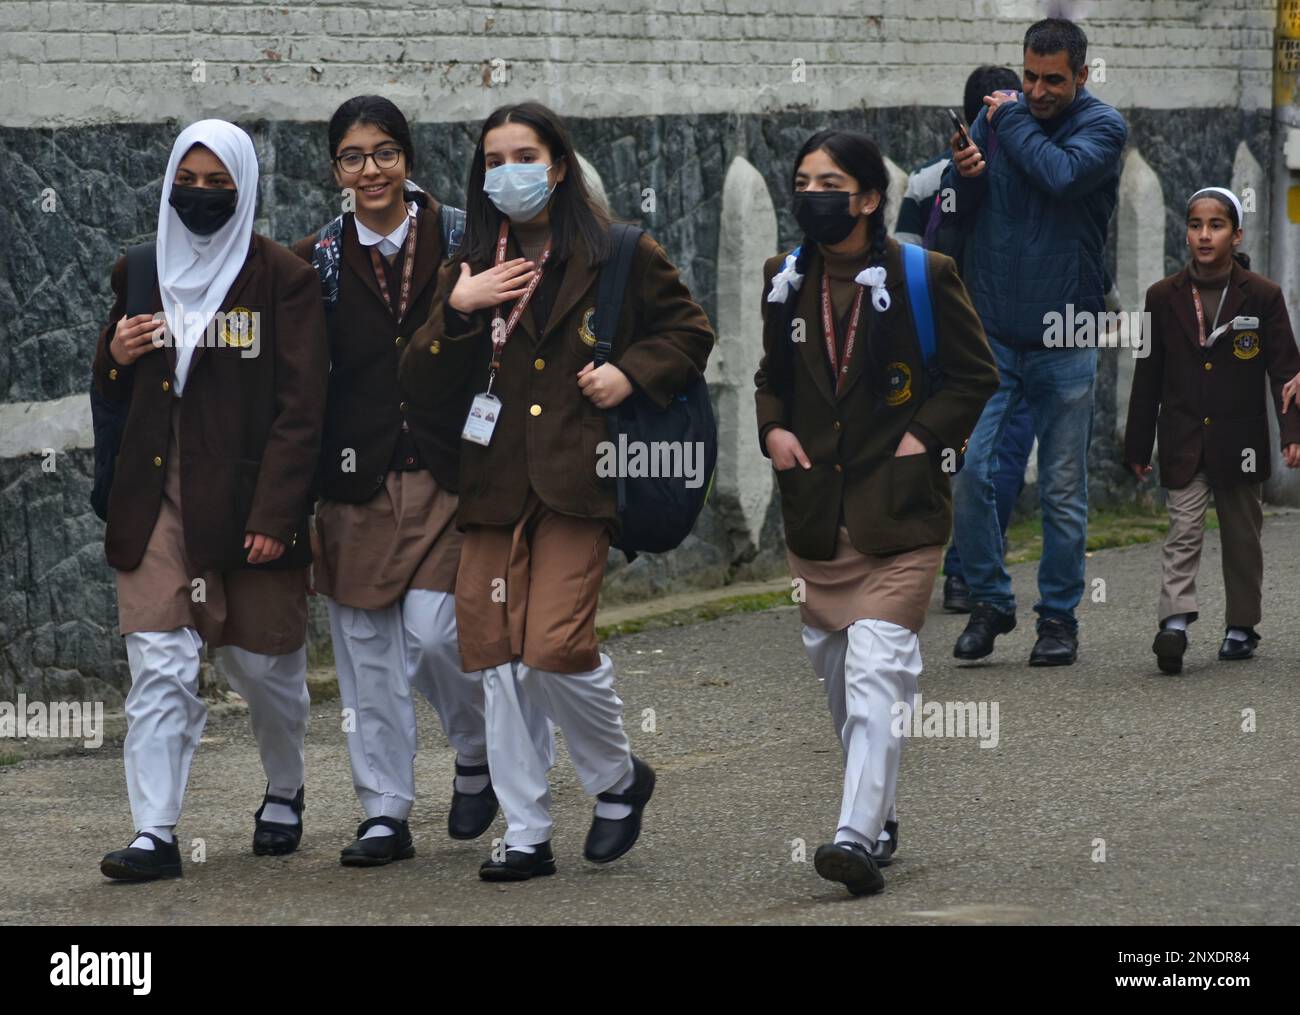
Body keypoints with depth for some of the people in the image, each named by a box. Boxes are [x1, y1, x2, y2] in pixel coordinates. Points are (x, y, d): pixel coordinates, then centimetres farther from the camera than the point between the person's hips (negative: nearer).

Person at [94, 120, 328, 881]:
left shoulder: (284, 278, -3)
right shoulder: (139, 273, 11)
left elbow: (301, 408, -8)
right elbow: (114, 391, 22)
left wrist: (274, 515, -15)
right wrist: (117, 355, -3)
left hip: (247, 502, -3)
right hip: (157, 502, 3)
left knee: (264, 662, 8)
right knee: (159, 668, -6)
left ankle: (285, 792, 33)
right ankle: (155, 833, -9)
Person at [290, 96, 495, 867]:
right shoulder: (318, 261, 5)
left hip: (446, 471, -2)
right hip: (358, 478, 2)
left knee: (434, 631, -11)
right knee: (368, 652, 3)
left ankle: (478, 757, 17)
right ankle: (386, 814, 11)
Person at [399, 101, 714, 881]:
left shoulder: (615, 256, 3)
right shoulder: (470, 270, 14)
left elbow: (689, 330, 11)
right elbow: (421, 384, 8)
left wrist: (631, 373, -6)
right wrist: (456, 311, -8)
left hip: (576, 478, -5)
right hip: (494, 485, 5)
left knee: (556, 647, -15)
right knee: (501, 657, 2)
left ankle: (619, 778, 12)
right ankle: (527, 836, 10)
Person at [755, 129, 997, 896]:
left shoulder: (923, 277, -6)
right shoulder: (786, 280, 9)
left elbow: (976, 374, 1)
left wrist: (925, 436, -10)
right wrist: (773, 428, 2)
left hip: (899, 513, -6)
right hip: (815, 507, 6)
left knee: (877, 672, -15)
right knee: (836, 675, 11)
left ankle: (860, 835, -22)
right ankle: (880, 815, 26)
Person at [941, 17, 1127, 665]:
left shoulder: (1103, 127, -3)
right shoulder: (999, 113, 6)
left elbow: (1061, 175, -22)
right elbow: (957, 211, 7)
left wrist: (1013, 122, -8)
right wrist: (963, 172, -14)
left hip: (1064, 341, -2)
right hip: (990, 336, 2)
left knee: (1063, 491, 4)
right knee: (970, 470, -9)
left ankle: (1059, 618, 16)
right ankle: (989, 601, 7)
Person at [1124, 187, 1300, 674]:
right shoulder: (1164, 297, 3)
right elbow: (1148, 377, 8)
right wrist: (1137, 447, 8)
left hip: (1240, 442, 0)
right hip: (1183, 441, 0)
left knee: (1242, 537, 10)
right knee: (1183, 531, -12)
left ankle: (1242, 625, 22)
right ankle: (1174, 621, -23)